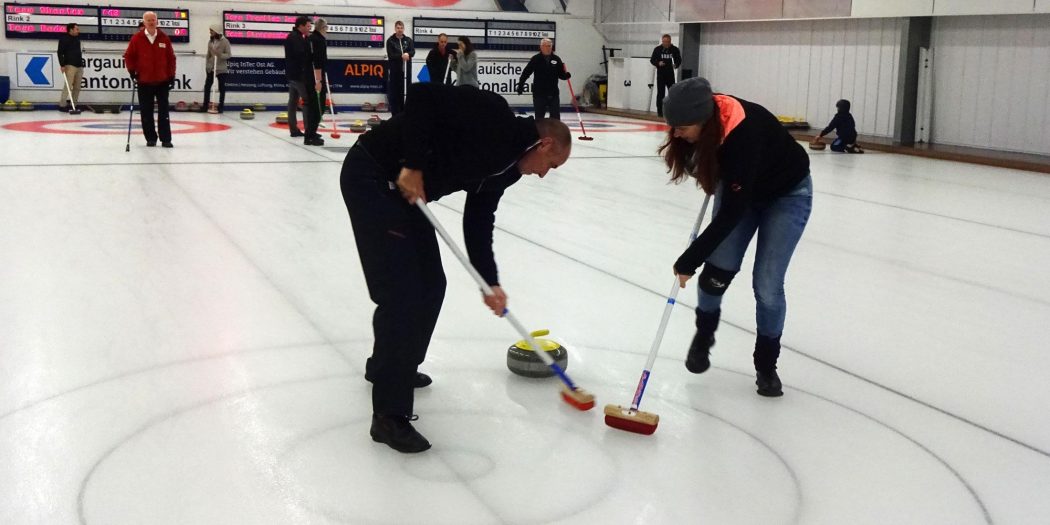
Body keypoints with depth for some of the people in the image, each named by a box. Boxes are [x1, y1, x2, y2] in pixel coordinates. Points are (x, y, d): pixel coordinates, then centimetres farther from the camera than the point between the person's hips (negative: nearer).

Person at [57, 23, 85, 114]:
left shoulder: (77, 39, 20)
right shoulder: (64, 39, -3)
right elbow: (60, 52, -10)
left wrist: (82, 65, 22)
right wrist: (62, 65, -18)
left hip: (79, 66, 8)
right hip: (70, 65, -8)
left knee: (77, 87, 6)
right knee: (68, 86, -14)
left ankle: (74, 105, 11)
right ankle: (62, 105, -13)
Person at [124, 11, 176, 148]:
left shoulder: (164, 38, 1)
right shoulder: (136, 38, -2)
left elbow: (171, 58, 4)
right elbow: (128, 56, 5)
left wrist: (171, 76, 1)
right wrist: (132, 71, -3)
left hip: (162, 81, 0)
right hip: (144, 82, 0)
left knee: (164, 111, 0)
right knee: (146, 112, 4)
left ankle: (166, 139, 3)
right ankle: (150, 138, 13)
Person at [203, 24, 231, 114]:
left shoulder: (225, 41, -8)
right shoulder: (210, 41, 8)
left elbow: (229, 55, -9)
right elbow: (208, 54, 14)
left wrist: (219, 54, -25)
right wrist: (206, 65, 9)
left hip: (222, 68, -5)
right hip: (211, 68, 5)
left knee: (222, 87, 2)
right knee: (207, 86, 2)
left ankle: (220, 106, 10)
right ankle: (205, 105, 10)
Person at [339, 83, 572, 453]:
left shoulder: (505, 167, 10)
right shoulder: (492, 117, -16)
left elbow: (479, 222, 12)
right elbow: (422, 95, -24)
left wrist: (490, 282, 3)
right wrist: (413, 164, -24)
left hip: (405, 191, 10)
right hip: (372, 177, -10)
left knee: (430, 285, 17)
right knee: (401, 292, -12)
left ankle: (388, 365, 40)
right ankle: (389, 415, -5)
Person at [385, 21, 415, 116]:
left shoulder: (408, 40, 9)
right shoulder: (390, 40, 1)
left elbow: (413, 52, -4)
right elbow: (390, 55, -9)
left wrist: (407, 54, -27)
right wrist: (401, 56, -24)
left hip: (406, 70, 2)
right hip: (394, 70, -2)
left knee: (405, 92, 3)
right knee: (394, 93, -3)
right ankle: (395, 115, 1)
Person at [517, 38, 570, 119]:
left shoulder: (556, 59, 4)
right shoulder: (536, 59, -3)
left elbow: (561, 75, 7)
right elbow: (526, 72, -2)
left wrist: (566, 75, -15)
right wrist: (520, 85, -7)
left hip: (553, 93, 2)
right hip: (539, 93, -2)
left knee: (556, 116, 2)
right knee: (539, 116, 5)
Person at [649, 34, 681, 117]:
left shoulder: (675, 49, -2)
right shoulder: (657, 49, -4)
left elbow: (679, 60, 7)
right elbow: (652, 60, 1)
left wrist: (676, 65, -15)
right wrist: (658, 63, -18)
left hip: (670, 74, 2)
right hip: (660, 74, -1)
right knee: (660, 93, 0)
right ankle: (659, 111, 5)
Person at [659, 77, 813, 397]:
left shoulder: (746, 135, -42)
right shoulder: (708, 117, -23)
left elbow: (731, 213, -36)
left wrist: (689, 260, -30)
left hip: (787, 193, -5)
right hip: (739, 187, 5)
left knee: (767, 285, -9)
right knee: (719, 267, -6)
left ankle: (766, 364, 11)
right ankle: (703, 335, 20)